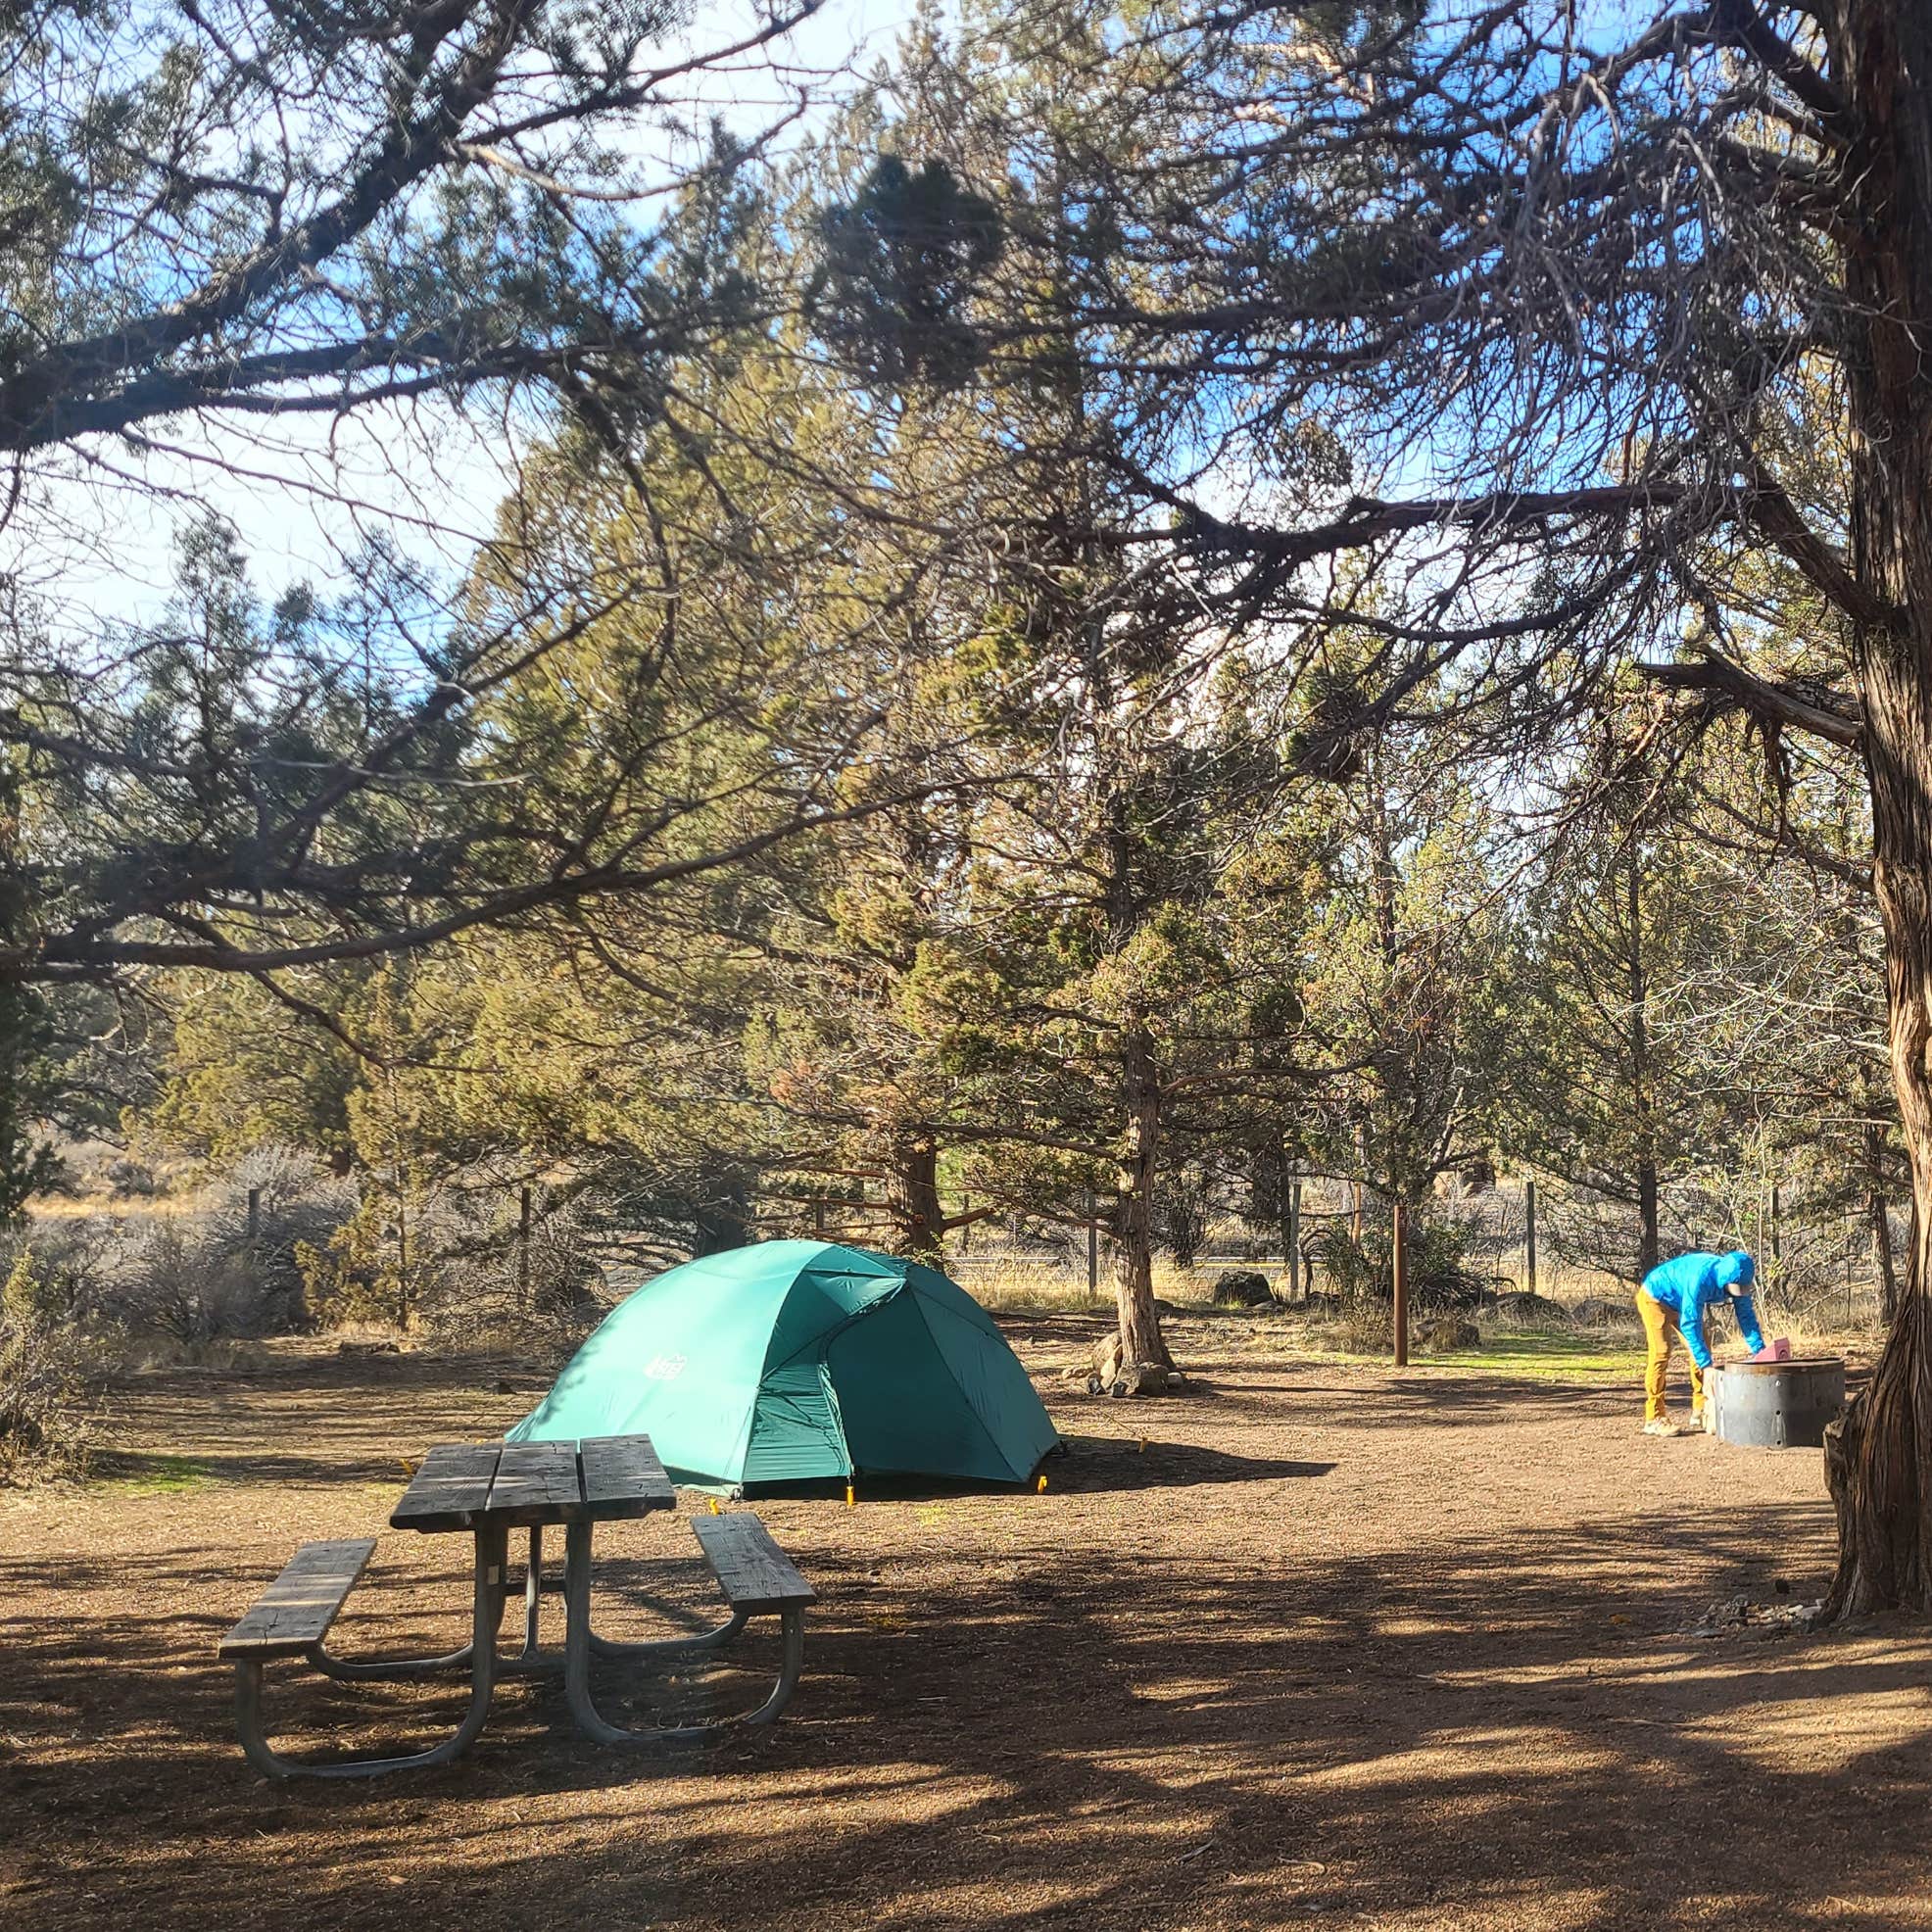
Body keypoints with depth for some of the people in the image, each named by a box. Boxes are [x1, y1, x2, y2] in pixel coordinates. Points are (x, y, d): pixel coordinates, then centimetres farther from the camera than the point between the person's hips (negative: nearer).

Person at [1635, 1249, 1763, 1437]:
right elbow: (1690, 1324, -38)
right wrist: (1707, 1366, -39)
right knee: (1661, 1353, -16)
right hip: (1655, 1298, -8)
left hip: (1680, 1304, 8)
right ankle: (1654, 1419, -14)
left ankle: (1701, 1411, 7)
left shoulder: (1736, 1281, -18)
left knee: (1702, 1349, 0)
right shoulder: (1700, 1279, -40)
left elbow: (1746, 1317, -9)